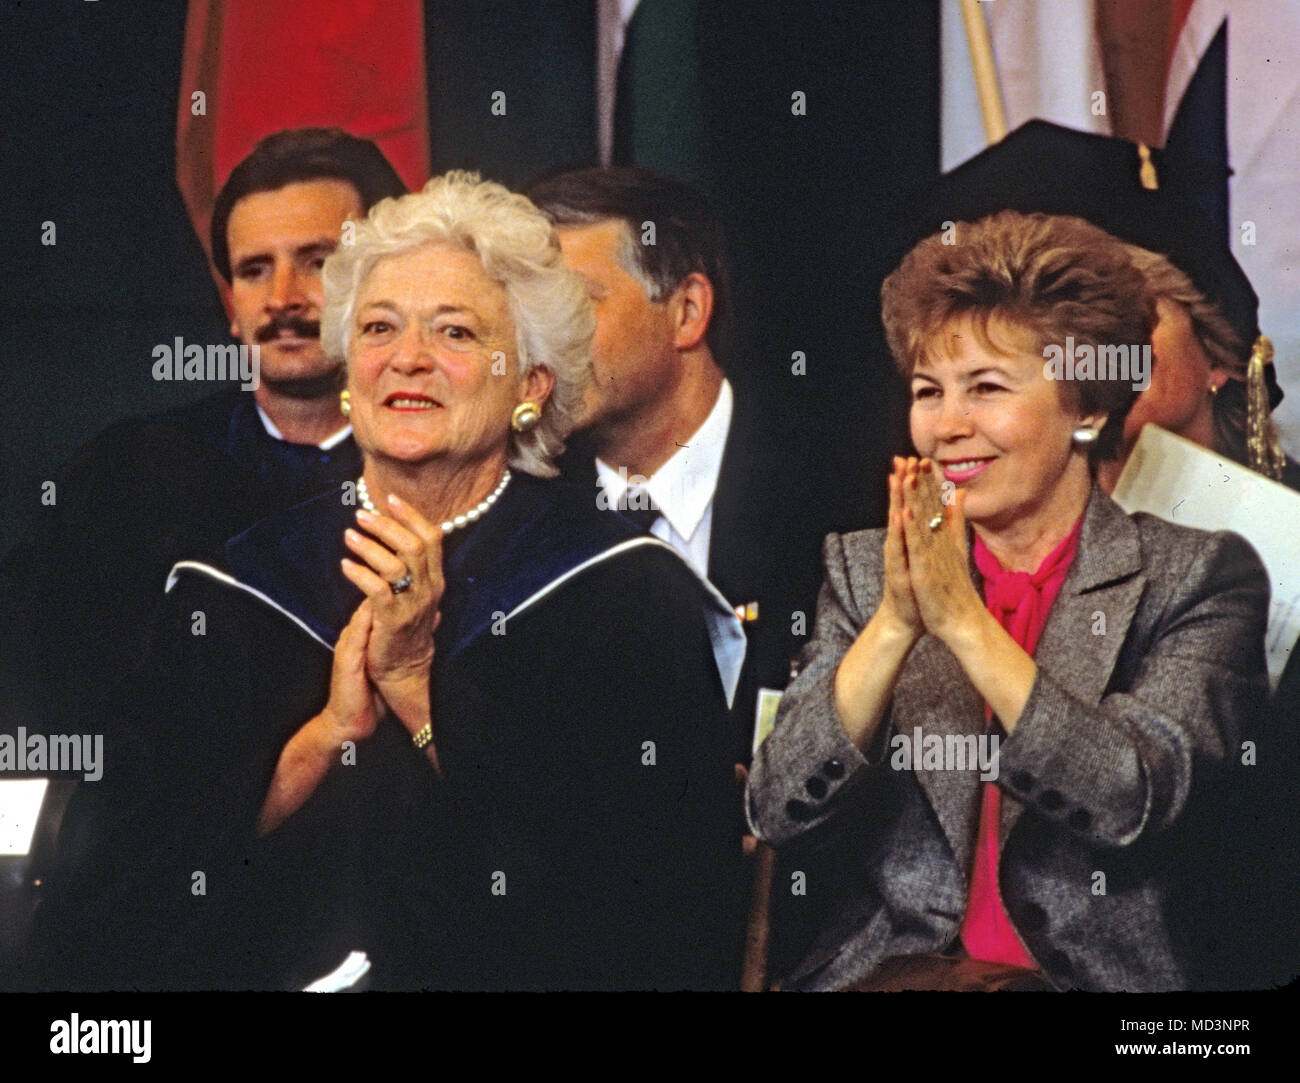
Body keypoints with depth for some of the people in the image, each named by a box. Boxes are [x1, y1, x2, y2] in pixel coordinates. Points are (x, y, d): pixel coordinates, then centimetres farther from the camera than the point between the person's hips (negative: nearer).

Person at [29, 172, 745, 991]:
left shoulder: (625, 590, 0)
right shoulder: (236, 592, 7)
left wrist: (420, 689, -10)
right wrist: (327, 732, -10)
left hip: (513, 977, -2)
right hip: (280, 972, 2)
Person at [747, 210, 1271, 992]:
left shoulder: (1201, 577, 2)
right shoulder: (862, 570, 10)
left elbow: (1136, 803, -12)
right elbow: (779, 813, -1)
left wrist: (963, 620, -17)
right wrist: (895, 623, -13)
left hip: (1098, 973, -2)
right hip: (888, 969, 2)